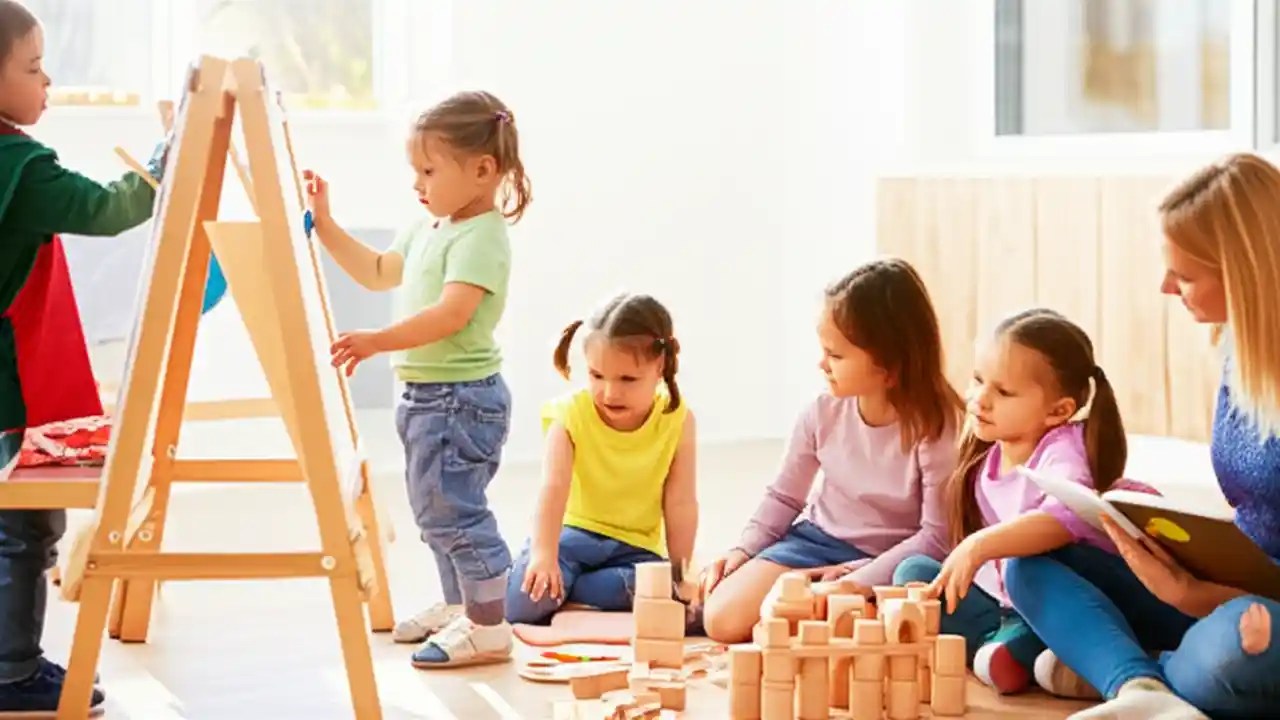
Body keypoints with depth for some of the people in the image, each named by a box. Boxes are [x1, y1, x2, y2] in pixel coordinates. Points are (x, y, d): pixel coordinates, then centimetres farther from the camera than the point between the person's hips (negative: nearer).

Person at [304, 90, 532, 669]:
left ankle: (489, 627, -1)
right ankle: (458, 606, 36)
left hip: (460, 395, -10)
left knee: (450, 509, -8)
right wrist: (324, 224, 19)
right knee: (436, 508, 21)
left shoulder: (480, 237, -18)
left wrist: (378, 341, -35)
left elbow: (449, 315, -30)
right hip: (425, 394, 10)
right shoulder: (428, 229, 12)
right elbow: (377, 273, 26)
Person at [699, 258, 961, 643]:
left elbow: (936, 535, -17)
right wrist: (743, 551, -6)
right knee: (723, 618, -14)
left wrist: (859, 581, -24)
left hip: (885, 562, -5)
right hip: (816, 540, 5)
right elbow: (784, 496, 9)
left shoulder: (935, 427, -18)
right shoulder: (824, 412, -5)